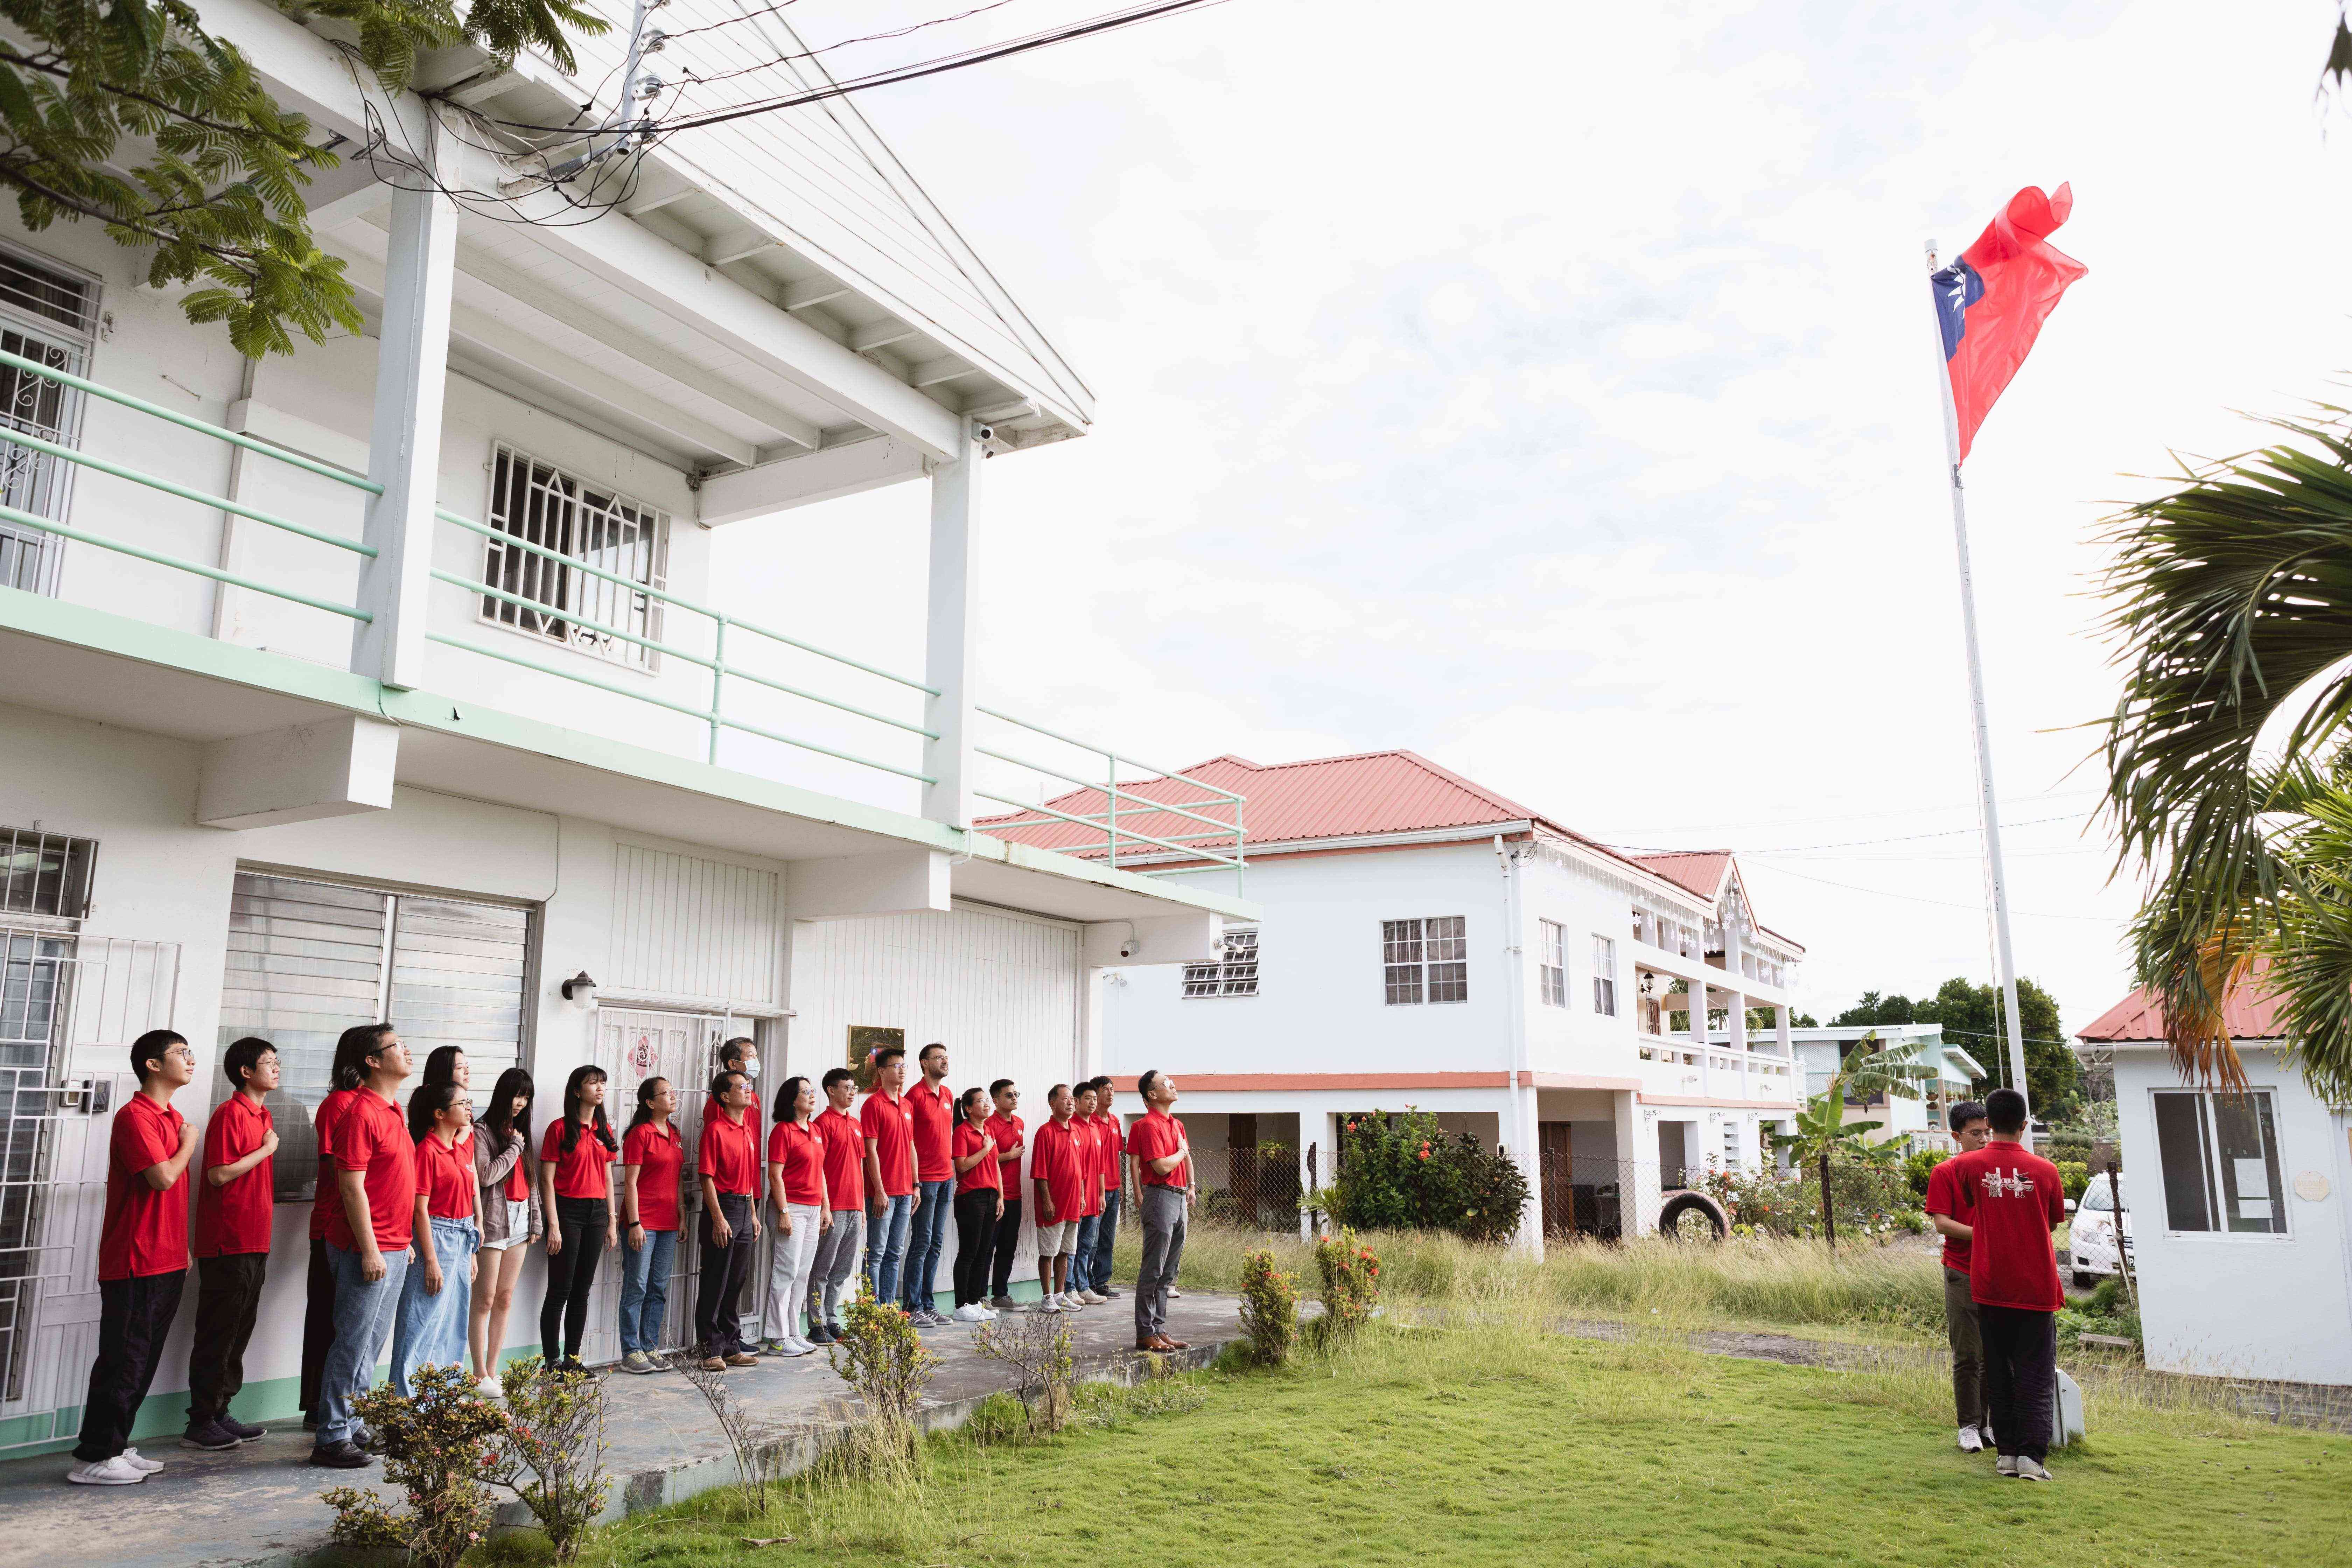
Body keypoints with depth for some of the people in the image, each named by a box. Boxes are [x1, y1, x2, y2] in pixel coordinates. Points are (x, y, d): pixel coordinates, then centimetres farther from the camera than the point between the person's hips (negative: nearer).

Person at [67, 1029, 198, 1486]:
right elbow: (163, 1178, -23)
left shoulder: (173, 1119, 14)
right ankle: (95, 1458, 5)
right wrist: (189, 1142, -6)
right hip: (135, 1263, -9)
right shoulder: (135, 1116, -14)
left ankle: (115, 1447, 22)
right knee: (124, 1359, -3)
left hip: (165, 1262, 9)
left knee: (143, 1360, 14)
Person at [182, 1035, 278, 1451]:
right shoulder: (230, 1113, -12)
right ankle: (200, 1424, 6)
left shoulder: (263, 1116, 15)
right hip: (227, 1245, -9)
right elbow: (219, 1174, -21)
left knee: (239, 1335, 13)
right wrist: (266, 1149, -13)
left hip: (254, 1244, 9)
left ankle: (220, 1413, 21)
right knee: (217, 1336, -1)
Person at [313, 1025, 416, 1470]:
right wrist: (369, 1250, -19)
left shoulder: (391, 1112, 14)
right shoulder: (362, 1113, -15)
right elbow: (352, 1186, -19)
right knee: (353, 1343, -2)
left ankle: (354, 1427, 22)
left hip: (394, 1250, 9)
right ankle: (332, 1438, 6)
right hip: (368, 1249, -9)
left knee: (372, 1344, 14)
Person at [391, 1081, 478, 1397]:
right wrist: (431, 1261, -18)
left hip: (462, 1240, 9)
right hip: (435, 1238, -9)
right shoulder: (427, 1151, -14)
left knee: (453, 1323, 15)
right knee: (425, 1323, -3)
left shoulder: (462, 1148, 11)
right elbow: (421, 1210, -16)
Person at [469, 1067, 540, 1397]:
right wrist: (514, 1148, -8)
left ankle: (492, 1370, 15)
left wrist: (537, 1220, 14)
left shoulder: (519, 1131, 15)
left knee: (505, 1299, 8)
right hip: (493, 1223, -7)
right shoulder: (484, 1131, -6)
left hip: (519, 1222, 7)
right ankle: (480, 1376, 5)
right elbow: (485, 1176, -16)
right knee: (485, 1300, -2)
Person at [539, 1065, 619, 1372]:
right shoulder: (560, 1129, -7)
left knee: (583, 1289, 10)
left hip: (597, 1212, 6)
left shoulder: (604, 1130, 12)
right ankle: (552, 1361, 5)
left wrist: (612, 1220, 11)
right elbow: (548, 1180, -9)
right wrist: (553, 1225, -14)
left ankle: (572, 1358, 17)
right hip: (568, 1210, -6)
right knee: (560, 1289, -2)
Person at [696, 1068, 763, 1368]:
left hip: (745, 1208, 8)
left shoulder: (748, 1130, 13)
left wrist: (754, 1214, 17)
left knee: (737, 1281, 12)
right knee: (715, 1283, -1)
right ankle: (711, 1349, 6)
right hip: (723, 1207, -8)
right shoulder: (716, 1130, -11)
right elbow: (707, 1178, -14)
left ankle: (731, 1346, 20)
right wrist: (718, 1219, -18)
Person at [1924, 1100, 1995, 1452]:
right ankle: (1969, 1426, 10)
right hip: (1962, 1274, -4)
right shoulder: (1944, 1173, -2)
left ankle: (1993, 1422, 19)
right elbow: (1940, 1223, -9)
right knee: (1968, 1356, 2)